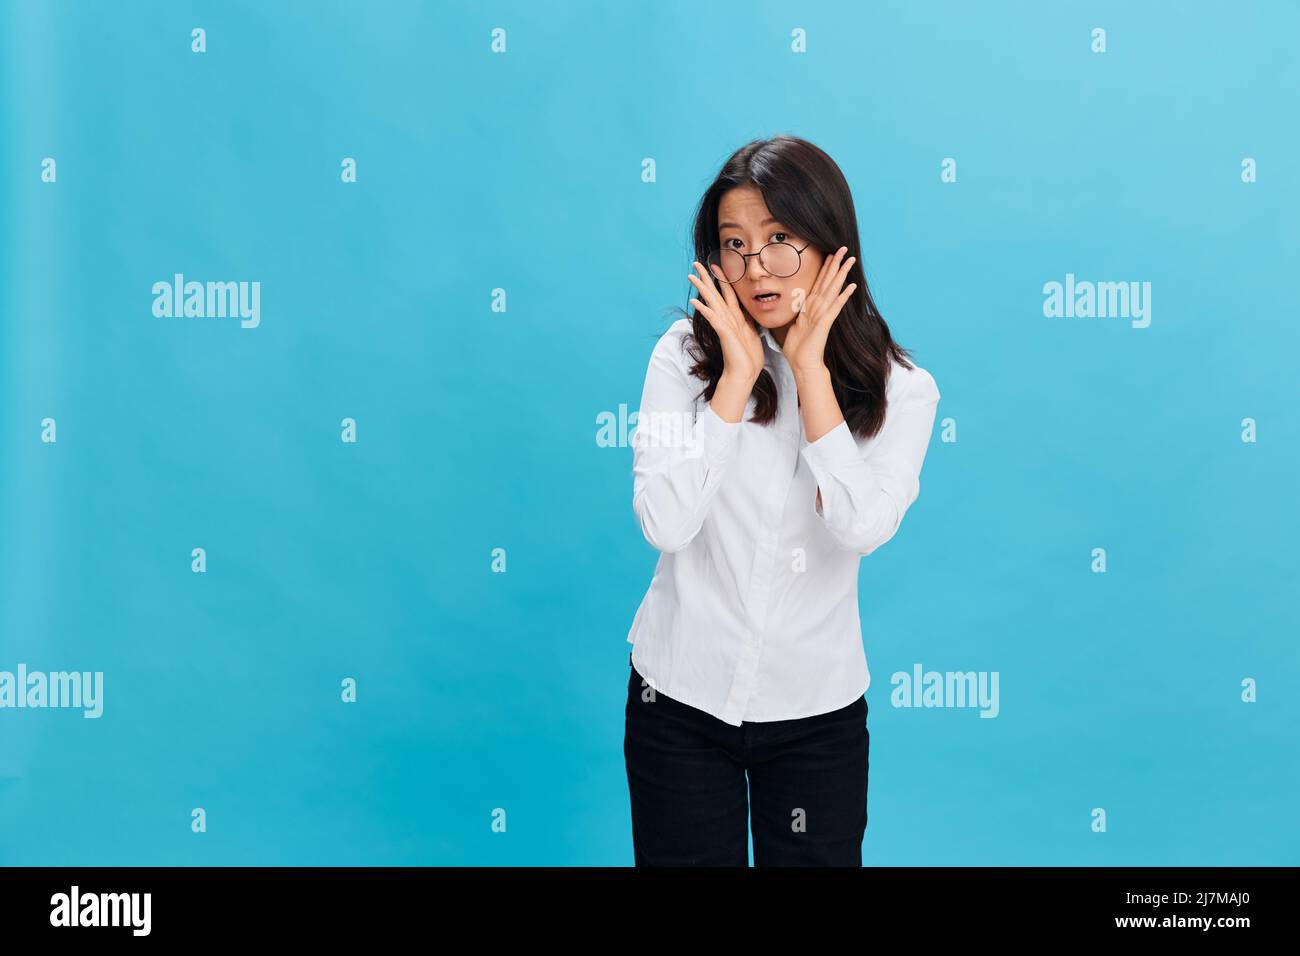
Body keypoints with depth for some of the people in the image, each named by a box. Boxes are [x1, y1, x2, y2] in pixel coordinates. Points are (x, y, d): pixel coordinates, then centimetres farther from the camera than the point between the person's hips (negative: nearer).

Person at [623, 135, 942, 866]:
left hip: (816, 710, 1)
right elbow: (665, 525, -18)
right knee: (684, 855, 12)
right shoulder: (688, 354, -8)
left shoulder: (900, 389, -5)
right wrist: (739, 373, -19)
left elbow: (862, 529, -21)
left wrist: (809, 367, -19)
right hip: (680, 696, 0)